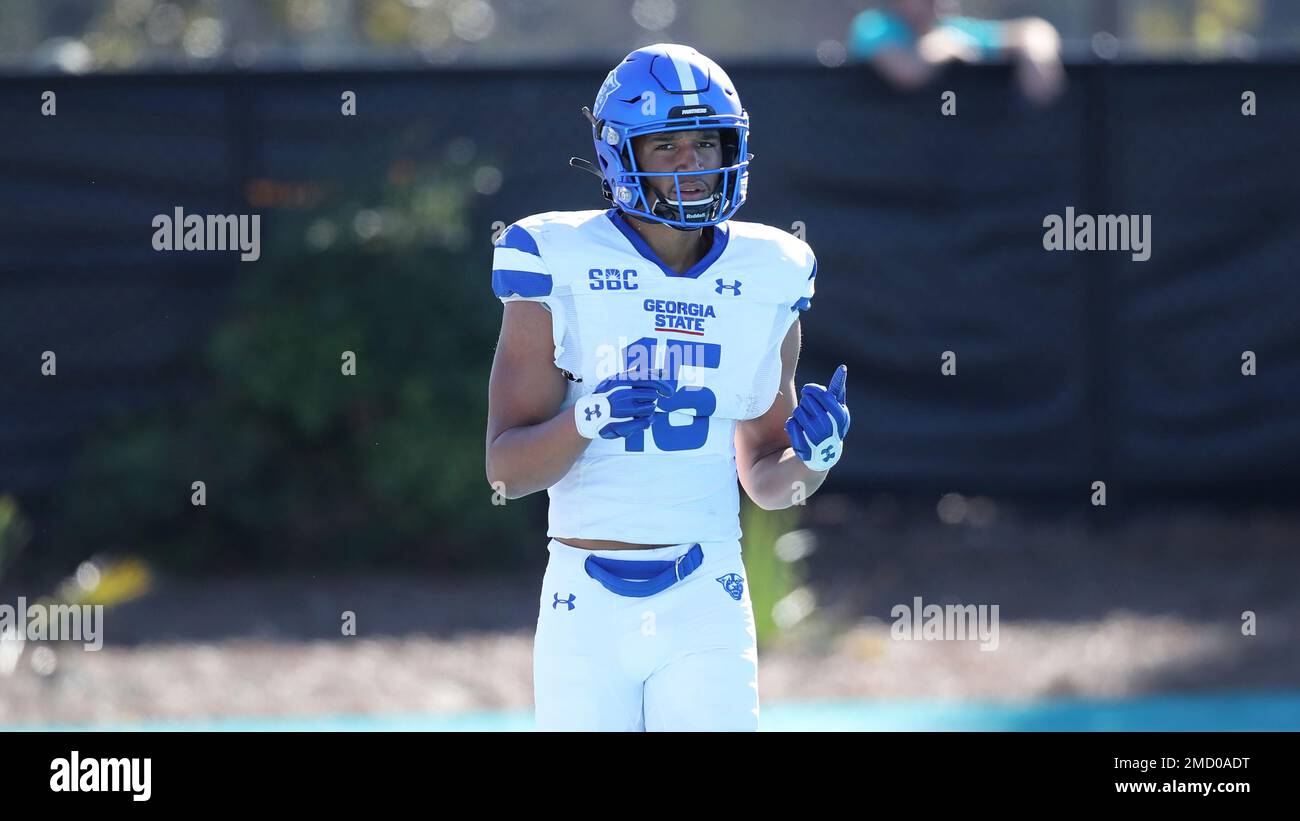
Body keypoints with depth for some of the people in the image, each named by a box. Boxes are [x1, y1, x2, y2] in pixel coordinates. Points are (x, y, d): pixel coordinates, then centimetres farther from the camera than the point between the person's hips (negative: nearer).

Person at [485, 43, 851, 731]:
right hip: (588, 607, -1)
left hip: (705, 602, 2)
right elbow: (505, 469, -6)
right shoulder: (562, 272, -3)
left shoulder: (765, 284, 7)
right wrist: (589, 418, -24)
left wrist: (813, 456, -5)